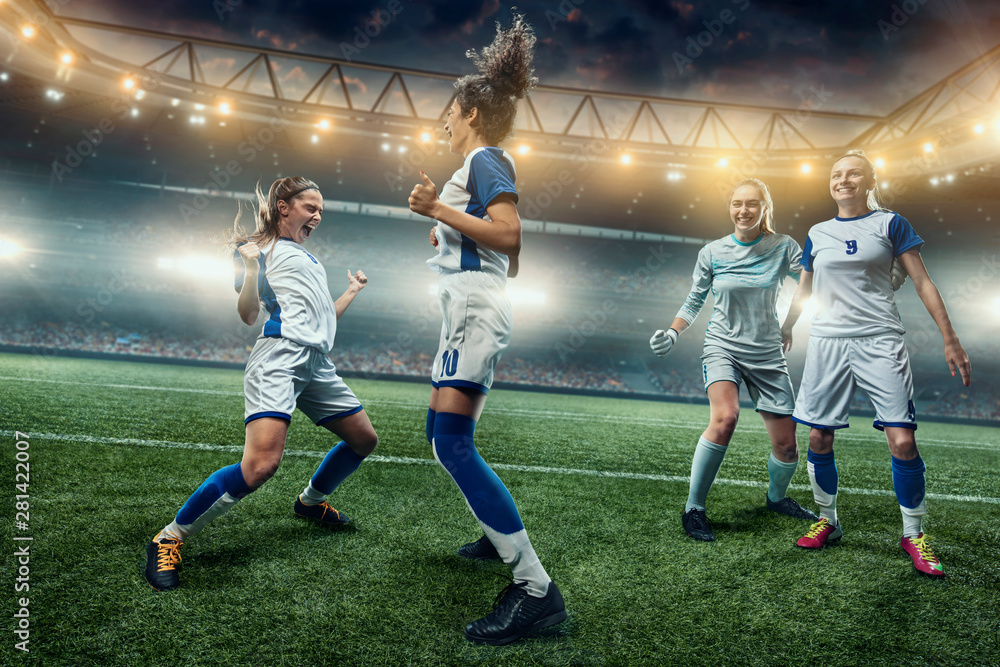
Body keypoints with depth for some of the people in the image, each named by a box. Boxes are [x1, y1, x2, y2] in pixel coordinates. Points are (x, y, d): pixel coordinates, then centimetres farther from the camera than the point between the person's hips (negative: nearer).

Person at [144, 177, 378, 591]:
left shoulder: (309, 258, 29)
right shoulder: (261, 249, 7)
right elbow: (248, 316, -4)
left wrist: (352, 291, 38)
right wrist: (250, 265, -15)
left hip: (318, 362, 9)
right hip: (279, 356, -8)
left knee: (365, 439, 16)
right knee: (261, 464, -25)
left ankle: (311, 501, 39)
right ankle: (169, 539, -7)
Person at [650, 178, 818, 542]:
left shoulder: (783, 247, -1)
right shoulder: (712, 253, 0)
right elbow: (694, 302, 9)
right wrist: (672, 334, -5)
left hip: (767, 352, 2)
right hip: (722, 346, -1)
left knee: (786, 444, 2)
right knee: (725, 417, -29)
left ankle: (777, 497, 36)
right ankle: (694, 509, -15)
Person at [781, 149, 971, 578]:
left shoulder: (889, 224, 5)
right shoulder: (817, 233, 12)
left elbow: (922, 282, 3)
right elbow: (803, 291, 23)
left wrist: (950, 340, -2)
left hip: (879, 341, -2)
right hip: (826, 342, 3)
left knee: (902, 441, -9)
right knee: (819, 439, 2)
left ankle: (913, 533, 10)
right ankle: (828, 522, 20)